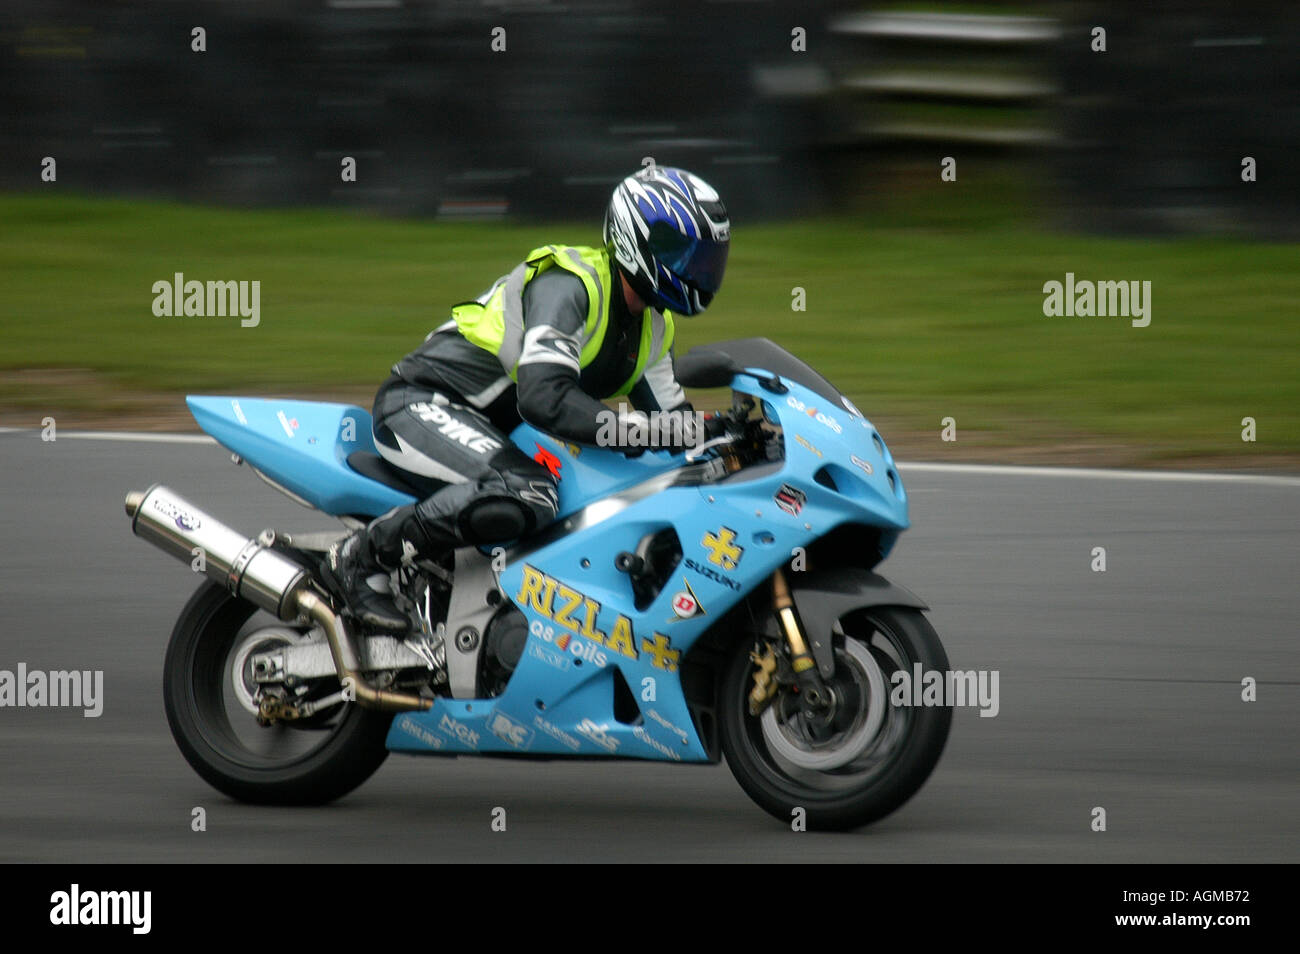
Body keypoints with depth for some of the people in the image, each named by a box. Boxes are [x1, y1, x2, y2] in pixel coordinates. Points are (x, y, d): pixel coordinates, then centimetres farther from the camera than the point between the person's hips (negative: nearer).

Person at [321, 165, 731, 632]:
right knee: (526, 493, -36)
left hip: (497, 429, 10)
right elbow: (544, 398, -34)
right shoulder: (568, 285, -22)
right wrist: (643, 432, -39)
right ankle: (360, 557, -23)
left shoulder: (651, 326, 8)